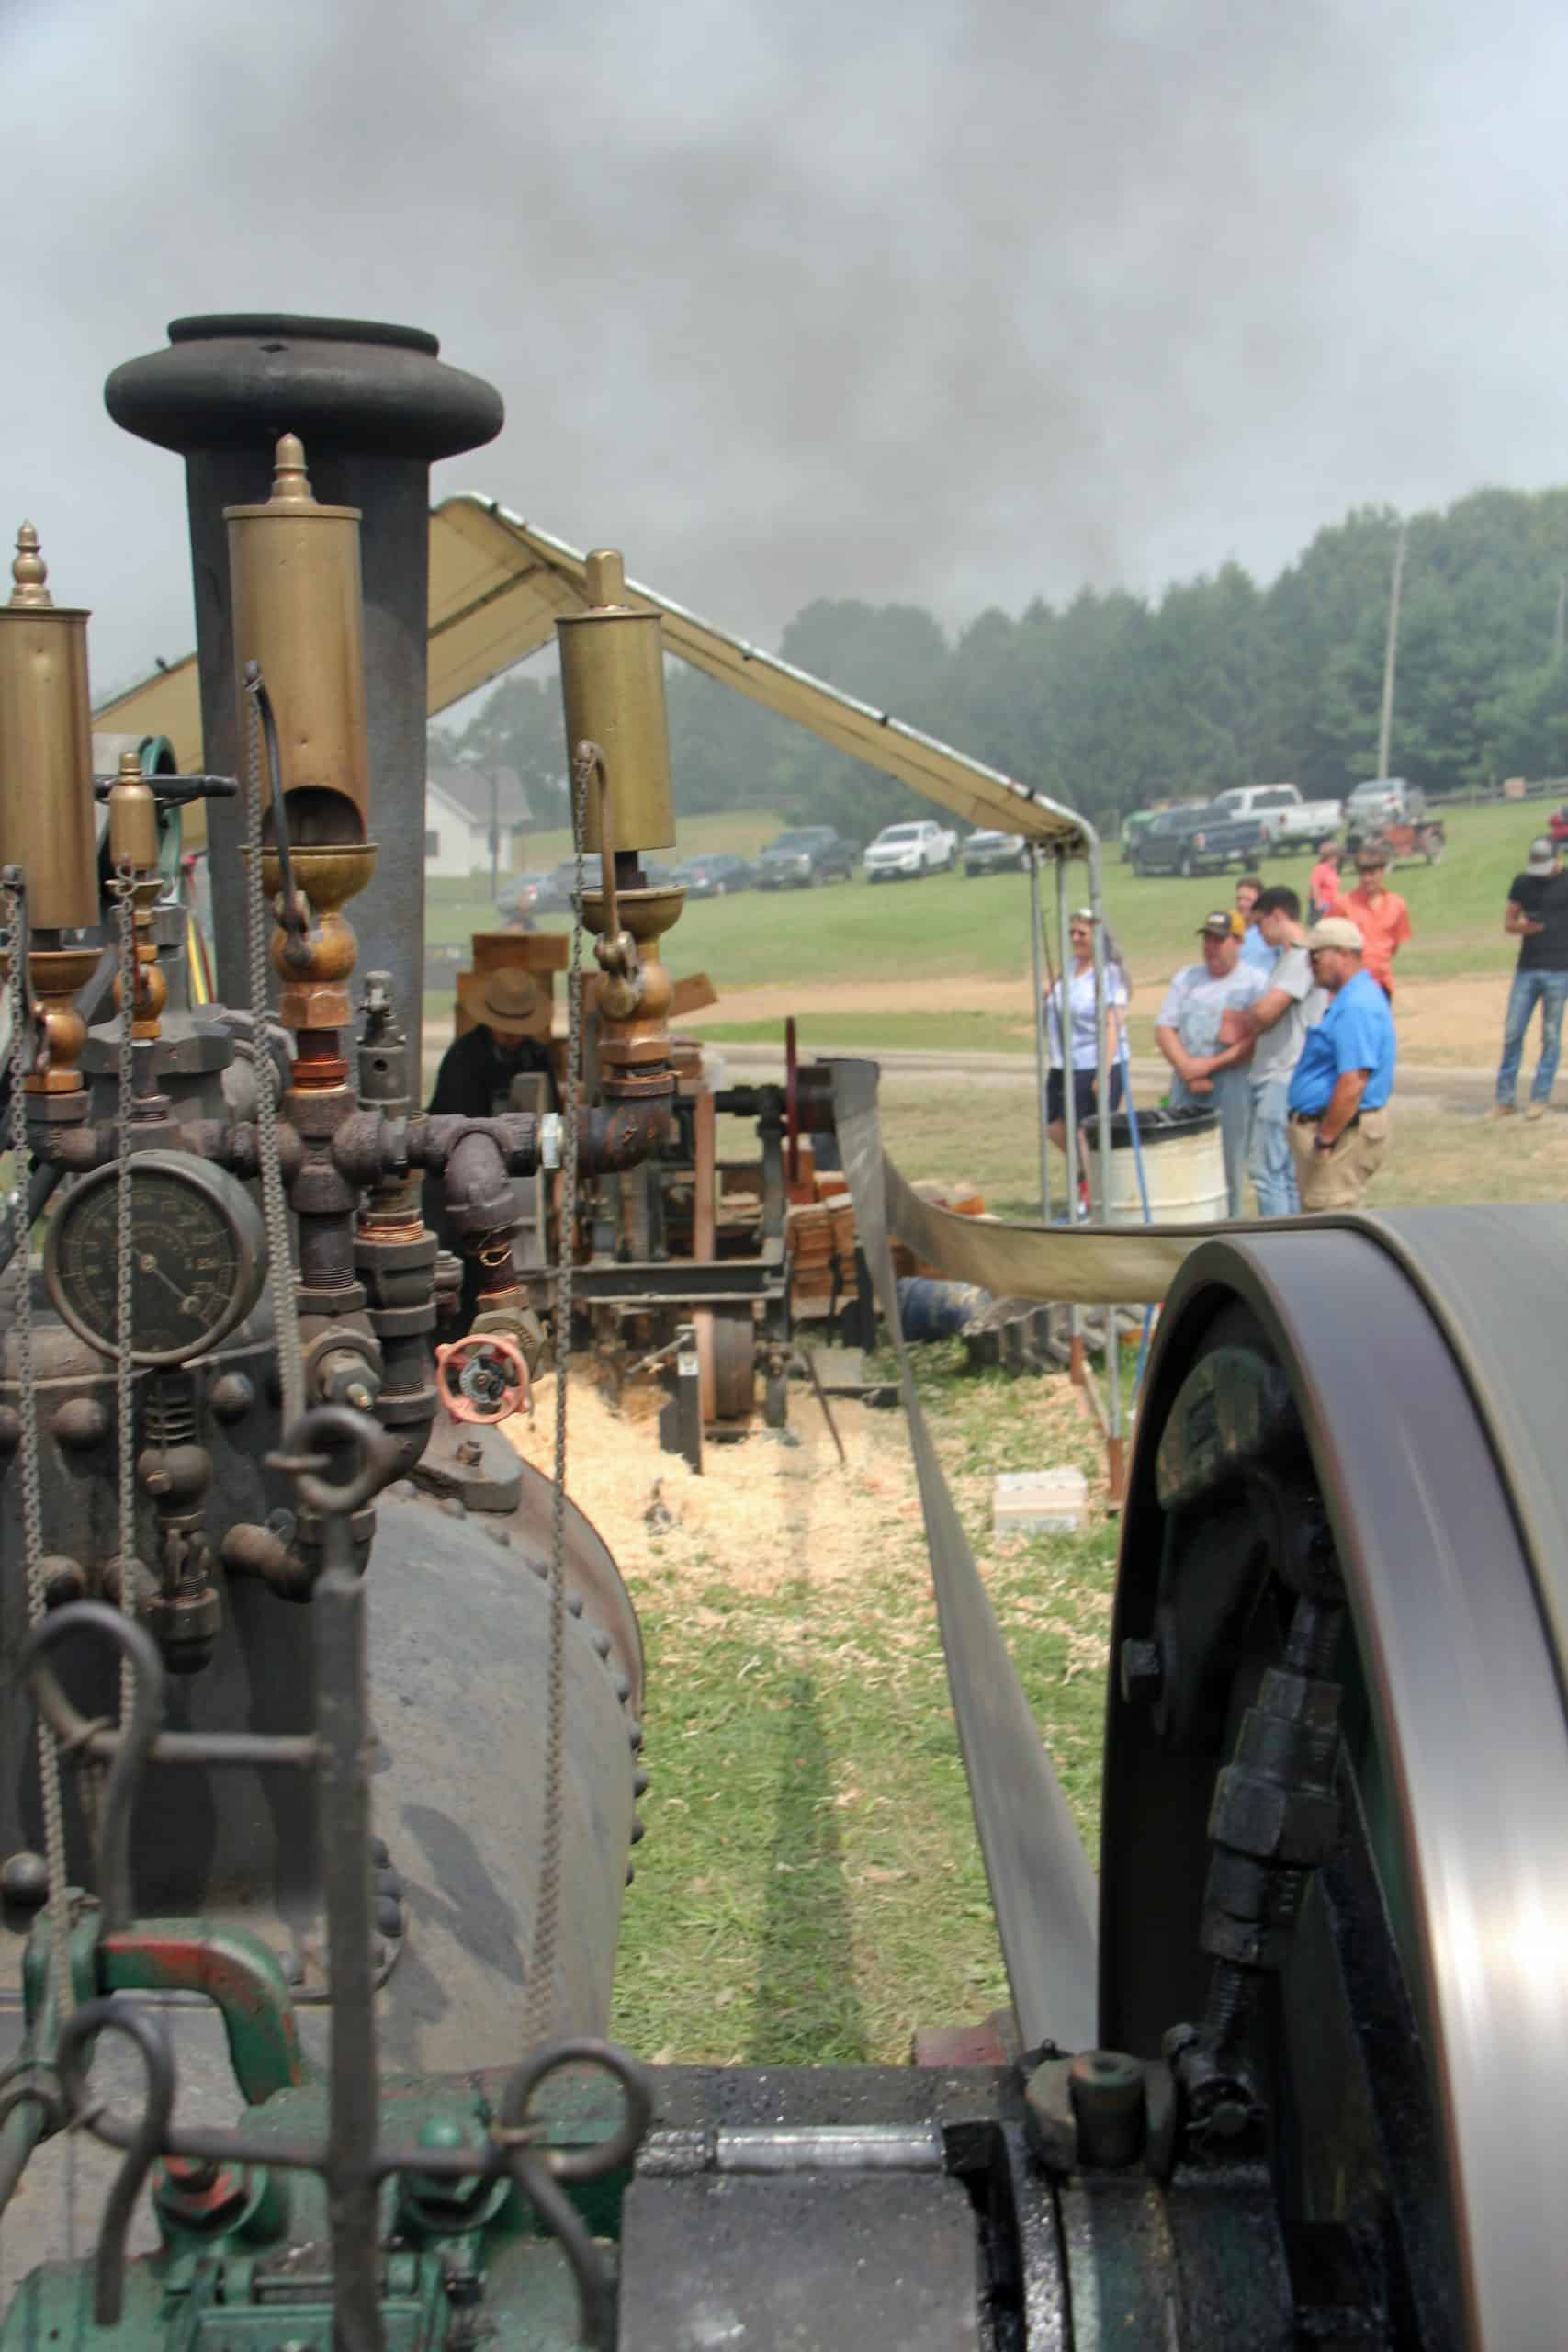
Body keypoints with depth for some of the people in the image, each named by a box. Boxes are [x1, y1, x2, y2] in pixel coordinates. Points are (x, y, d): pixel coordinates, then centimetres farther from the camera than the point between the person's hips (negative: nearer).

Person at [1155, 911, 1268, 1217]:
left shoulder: (1255, 982, 0)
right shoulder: (1187, 978, 15)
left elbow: (1257, 1040, -11)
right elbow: (1163, 1028, 9)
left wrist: (1210, 1065, -13)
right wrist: (1186, 1068, -7)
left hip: (1233, 1085, -4)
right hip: (1187, 1086, 4)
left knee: (1228, 1170, -2)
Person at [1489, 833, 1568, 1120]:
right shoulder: (1522, 883, 7)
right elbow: (1508, 922, 11)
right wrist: (1521, 927, -12)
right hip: (1527, 968, 3)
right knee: (1512, 1033, 1)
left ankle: (1540, 1098, 9)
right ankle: (1504, 1099, 9)